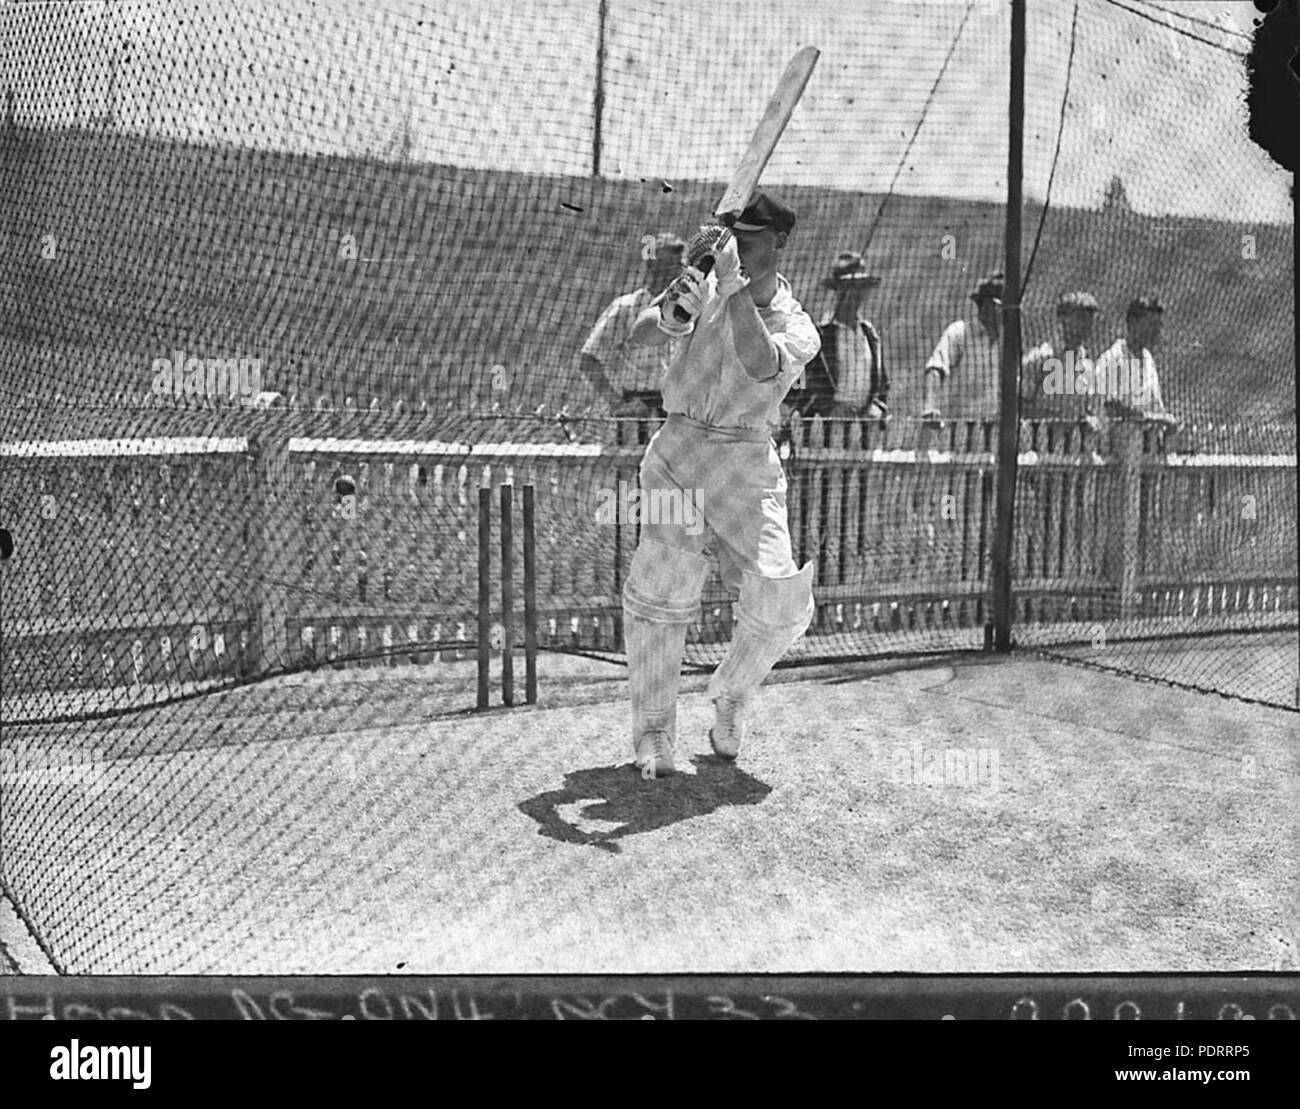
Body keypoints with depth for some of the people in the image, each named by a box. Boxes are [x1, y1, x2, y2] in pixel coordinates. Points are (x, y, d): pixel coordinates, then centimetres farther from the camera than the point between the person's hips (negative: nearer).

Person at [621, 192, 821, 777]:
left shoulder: (798, 330, 0)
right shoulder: (706, 285, 5)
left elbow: (759, 365, -23)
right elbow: (641, 334, -7)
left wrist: (735, 284, -30)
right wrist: (672, 313, -28)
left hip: (748, 469, 0)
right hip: (677, 452, 0)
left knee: (780, 603, -9)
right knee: (663, 591, -10)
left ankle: (730, 696, 20)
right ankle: (653, 732, 4)